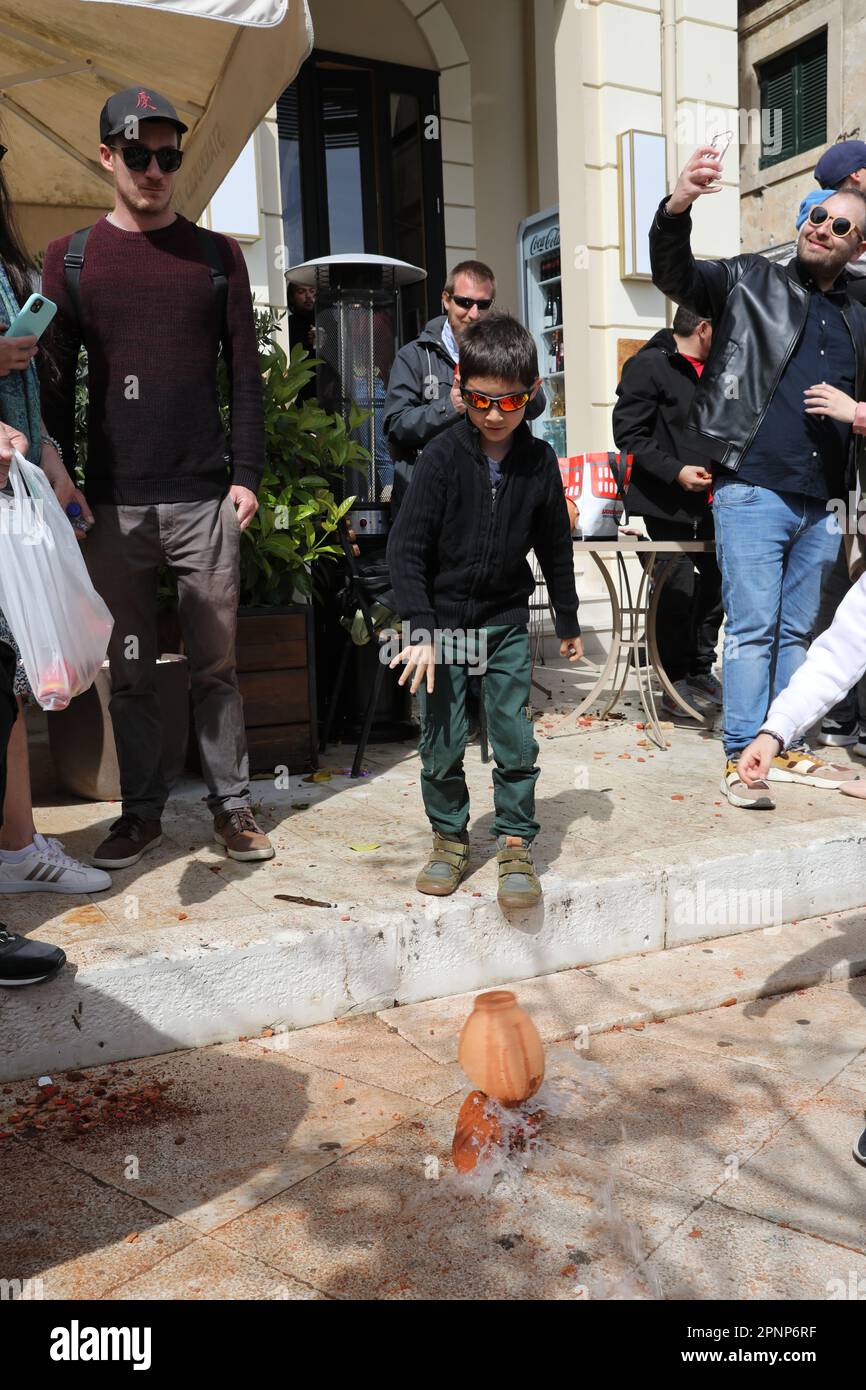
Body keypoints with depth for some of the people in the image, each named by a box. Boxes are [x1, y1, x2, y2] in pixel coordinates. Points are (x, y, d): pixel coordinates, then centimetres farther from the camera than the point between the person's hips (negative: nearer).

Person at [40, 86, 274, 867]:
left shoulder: (217, 255, 10)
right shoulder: (69, 259, 9)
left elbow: (246, 373, 7)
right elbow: (52, 383, 8)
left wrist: (247, 474, -3)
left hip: (205, 498, 0)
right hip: (113, 503, 1)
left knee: (216, 663, 4)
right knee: (130, 668, 6)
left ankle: (231, 804, 15)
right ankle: (142, 810, 18)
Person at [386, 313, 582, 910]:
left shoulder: (539, 461, -3)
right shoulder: (443, 456, -12)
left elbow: (555, 547, 9)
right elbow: (406, 547, -12)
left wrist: (569, 621, 14)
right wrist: (420, 630, -19)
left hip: (507, 620, 2)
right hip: (443, 619, -1)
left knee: (516, 738, 0)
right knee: (442, 742, 4)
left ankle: (516, 844, 15)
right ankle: (450, 838, 23)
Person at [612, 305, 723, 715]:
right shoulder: (648, 366, -8)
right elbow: (628, 434, -14)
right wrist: (675, 471, -20)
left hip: (709, 502, 8)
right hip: (667, 504, -8)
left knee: (716, 581, 11)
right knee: (678, 591, -4)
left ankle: (701, 671, 28)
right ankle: (677, 682, 11)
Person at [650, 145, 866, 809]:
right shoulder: (750, 281, 6)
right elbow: (676, 275, -10)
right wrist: (677, 207, -29)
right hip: (752, 491, -5)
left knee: (797, 632, 11)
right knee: (752, 629, -6)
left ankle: (789, 749, 21)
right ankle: (741, 758, 1)